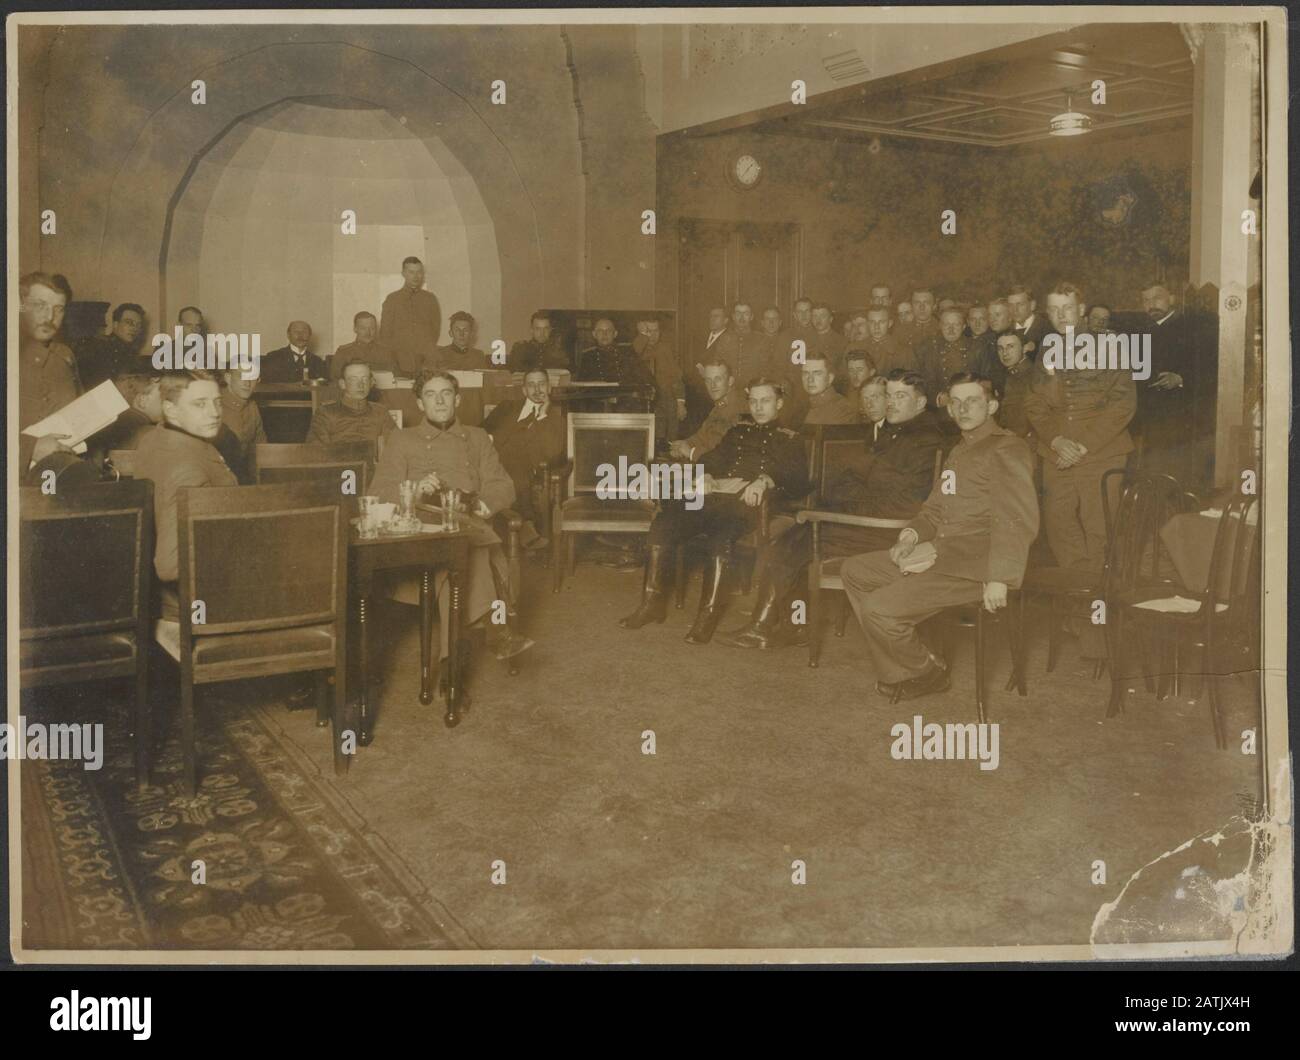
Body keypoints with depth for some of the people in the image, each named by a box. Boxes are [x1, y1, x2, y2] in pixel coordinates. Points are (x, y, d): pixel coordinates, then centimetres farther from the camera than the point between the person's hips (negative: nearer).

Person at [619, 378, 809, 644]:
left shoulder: (788, 439, 18)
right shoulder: (738, 431, 33)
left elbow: (798, 479, 2)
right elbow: (711, 459, 24)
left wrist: (765, 480, -16)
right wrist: (706, 477, 1)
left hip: (746, 502, -5)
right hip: (714, 493, 5)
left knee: (721, 535, -38)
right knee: (663, 522, -21)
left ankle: (709, 614, -35)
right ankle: (653, 601, -16)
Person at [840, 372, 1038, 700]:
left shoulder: (1007, 448, -7)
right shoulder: (959, 451, 23)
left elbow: (1019, 519, -19)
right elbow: (934, 509, 27)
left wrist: (999, 578, -27)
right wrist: (912, 534, 4)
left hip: (973, 567, -10)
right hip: (940, 554, 10)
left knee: (879, 608, -22)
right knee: (854, 571, 7)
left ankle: (926, 673, 7)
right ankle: (898, 672, 6)